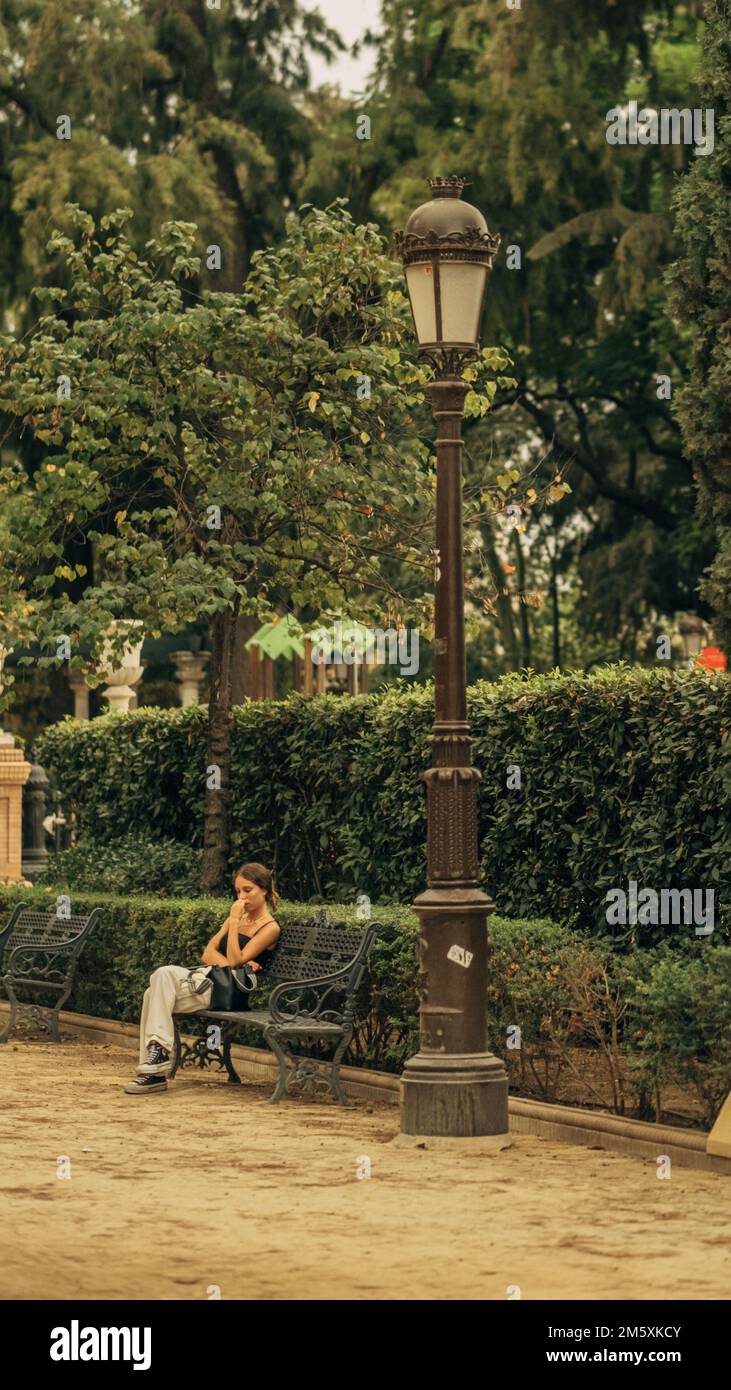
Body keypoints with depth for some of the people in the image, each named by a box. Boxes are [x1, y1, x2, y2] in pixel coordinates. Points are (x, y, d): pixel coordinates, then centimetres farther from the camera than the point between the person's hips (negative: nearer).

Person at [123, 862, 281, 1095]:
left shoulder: (270, 928, -1)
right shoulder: (238, 917, 23)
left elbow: (235, 960, -12)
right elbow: (208, 953, 13)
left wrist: (234, 922, -12)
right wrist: (229, 963, -7)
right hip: (204, 975, 7)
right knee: (154, 994, -20)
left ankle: (159, 1049, -25)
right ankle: (153, 1070, -23)